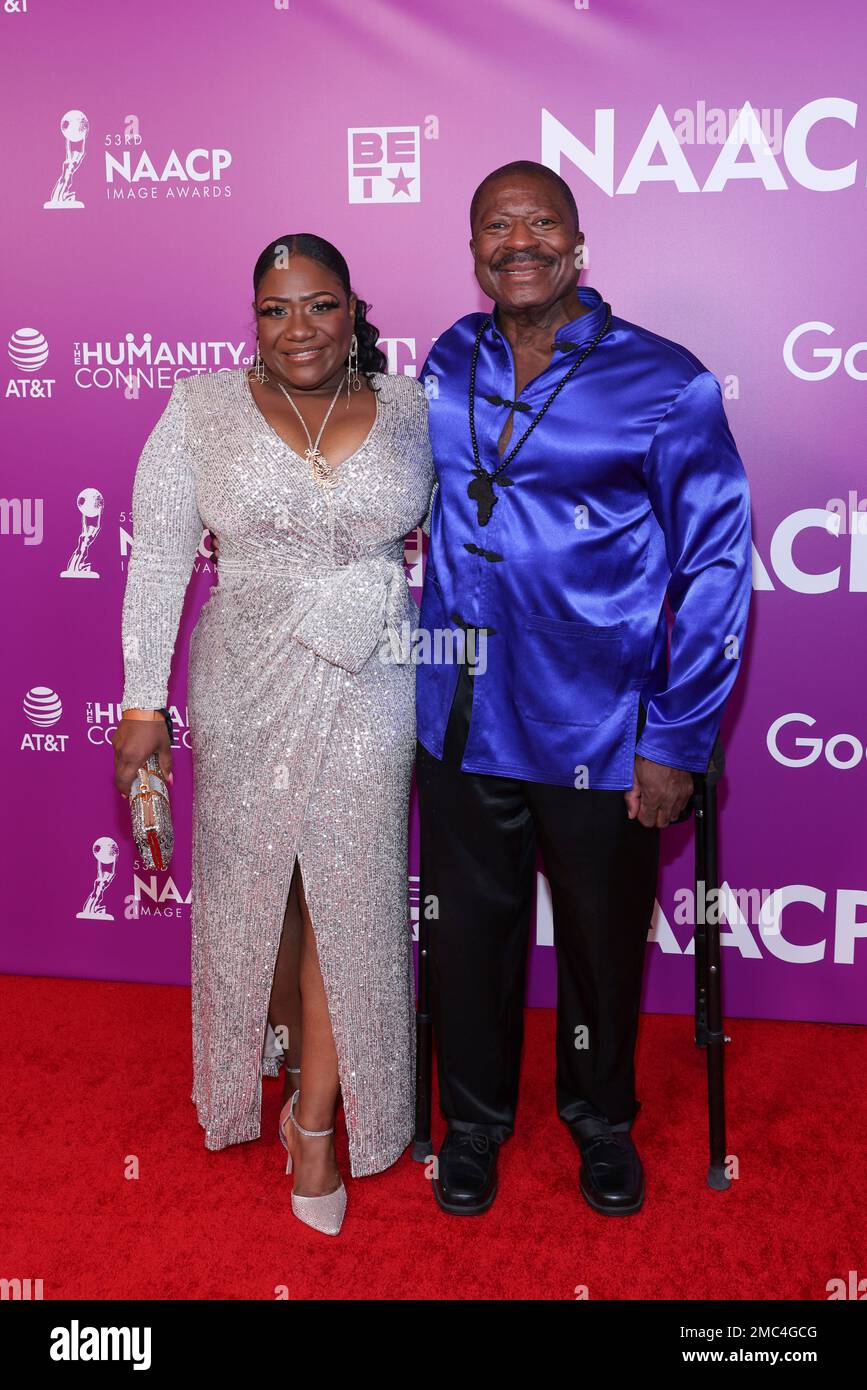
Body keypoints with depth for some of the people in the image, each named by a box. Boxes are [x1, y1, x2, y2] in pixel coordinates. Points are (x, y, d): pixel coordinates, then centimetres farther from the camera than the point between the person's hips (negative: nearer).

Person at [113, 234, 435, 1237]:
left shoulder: (410, 407, 3)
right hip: (248, 686, 0)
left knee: (349, 888, 2)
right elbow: (157, 559, -3)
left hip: (372, 687, 0)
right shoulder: (202, 410, -1)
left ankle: (314, 1118, 17)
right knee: (255, 873, 13)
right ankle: (278, 1024, 44)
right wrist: (143, 702, -6)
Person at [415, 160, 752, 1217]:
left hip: (601, 740, -3)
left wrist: (677, 742, -11)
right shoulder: (448, 365, 3)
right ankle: (474, 1117, 42)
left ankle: (600, 1118, 44)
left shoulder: (666, 385, -9)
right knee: (468, 931, 17)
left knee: (602, 942, 16)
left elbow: (715, 569, -8)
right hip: (461, 725, 3)